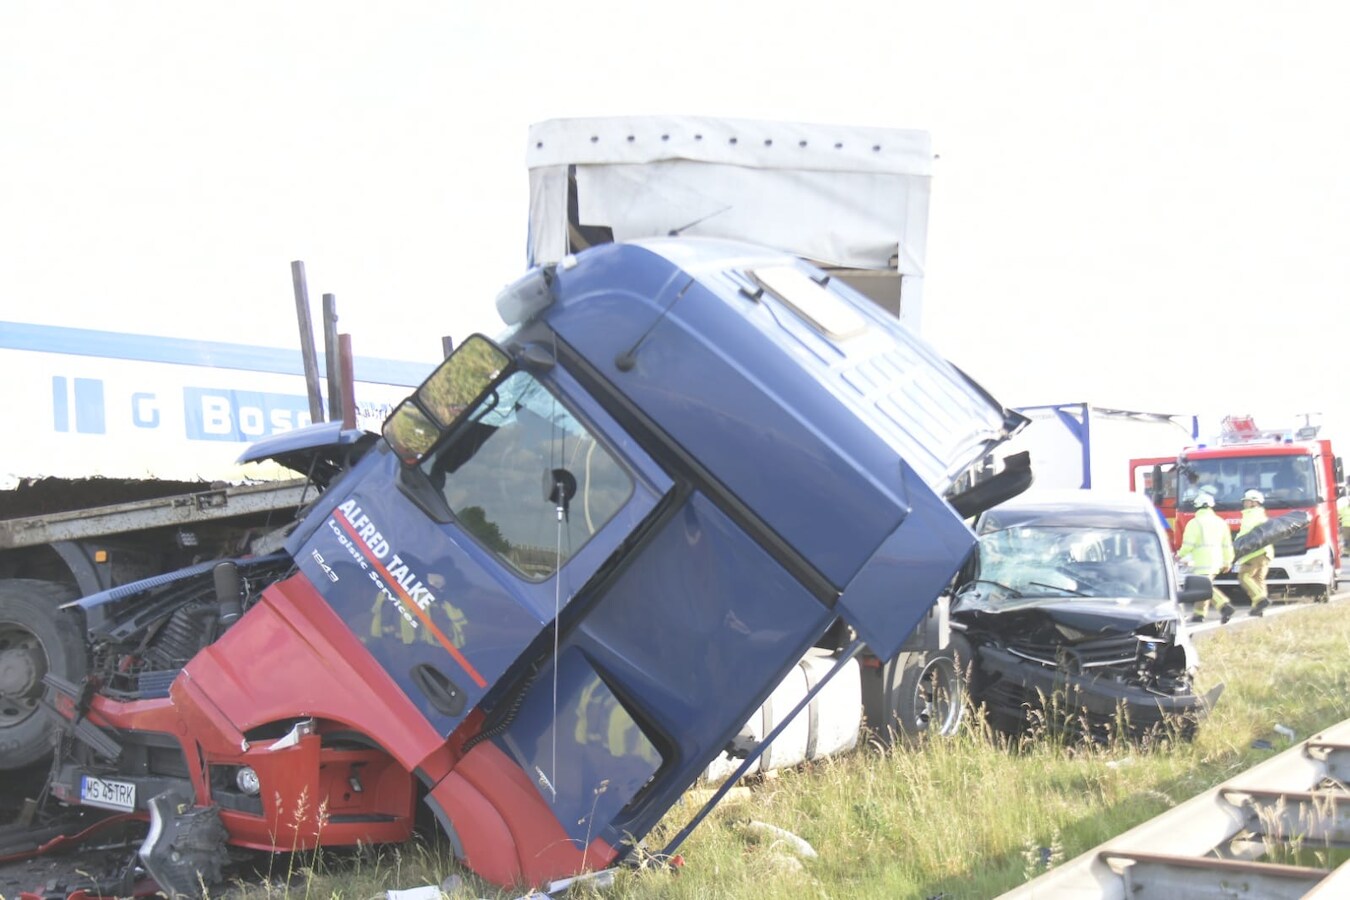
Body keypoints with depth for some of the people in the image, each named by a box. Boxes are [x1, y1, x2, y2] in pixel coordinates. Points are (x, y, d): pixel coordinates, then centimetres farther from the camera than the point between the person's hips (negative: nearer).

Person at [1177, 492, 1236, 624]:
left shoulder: (1195, 523, -9)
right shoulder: (1220, 522, 12)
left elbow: (1188, 544, -11)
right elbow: (1227, 545, 14)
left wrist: (1180, 555, 7)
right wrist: (1227, 561, 22)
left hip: (1202, 560, -8)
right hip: (1216, 559, 8)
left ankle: (1224, 605, -28)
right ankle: (1199, 613, 21)